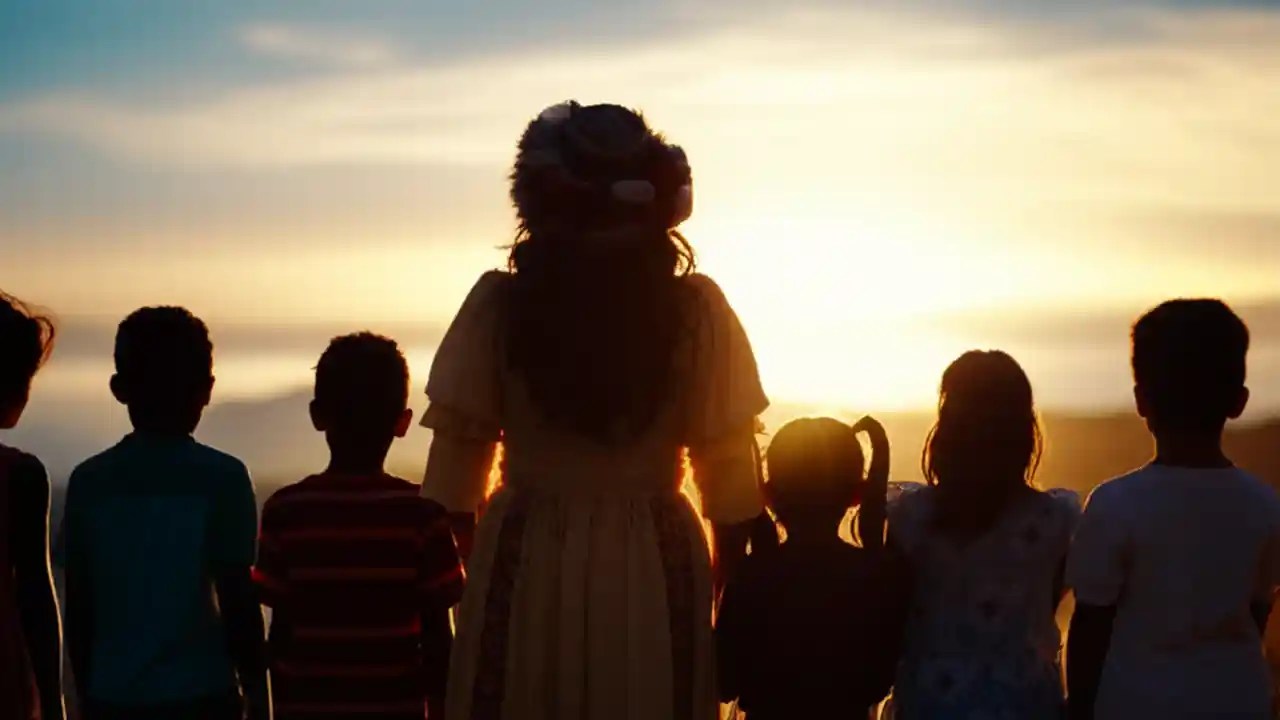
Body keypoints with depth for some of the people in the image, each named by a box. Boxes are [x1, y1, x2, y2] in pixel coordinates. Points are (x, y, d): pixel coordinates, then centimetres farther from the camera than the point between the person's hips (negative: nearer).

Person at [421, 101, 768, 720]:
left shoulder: (499, 303, -4)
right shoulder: (696, 310, -4)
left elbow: (454, 479, -1)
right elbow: (732, 482, 0)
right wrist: (727, 591, 14)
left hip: (525, 571, 0)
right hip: (653, 574, 0)